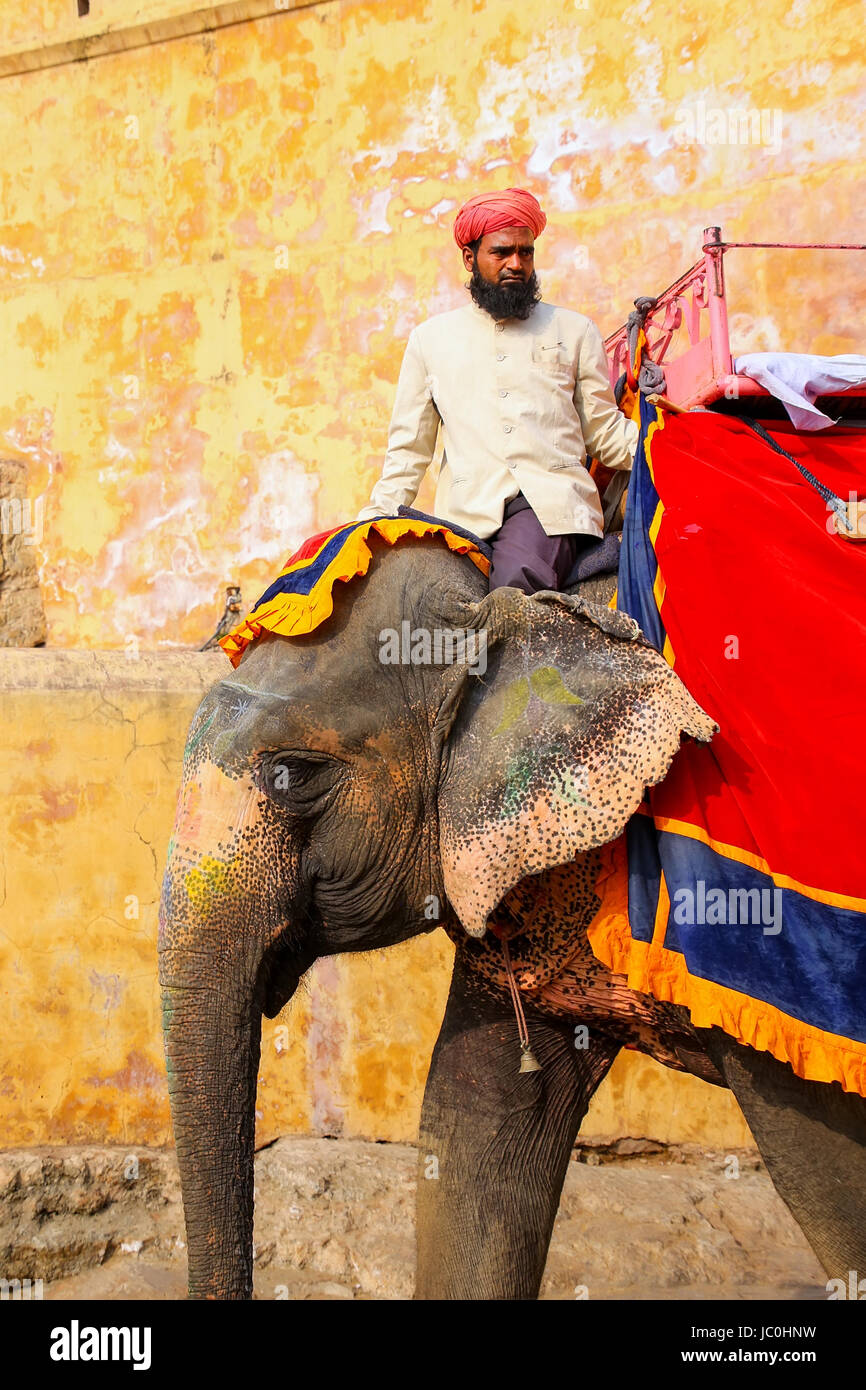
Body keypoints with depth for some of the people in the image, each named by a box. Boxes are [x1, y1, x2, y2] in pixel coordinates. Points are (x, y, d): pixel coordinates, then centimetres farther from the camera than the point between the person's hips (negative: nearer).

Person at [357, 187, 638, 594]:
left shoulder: (575, 331, 21)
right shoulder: (430, 338, 21)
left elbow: (604, 434, 18)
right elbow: (409, 448, 21)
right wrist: (377, 517, 10)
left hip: (553, 501, -1)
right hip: (468, 506, 2)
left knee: (516, 583, -33)